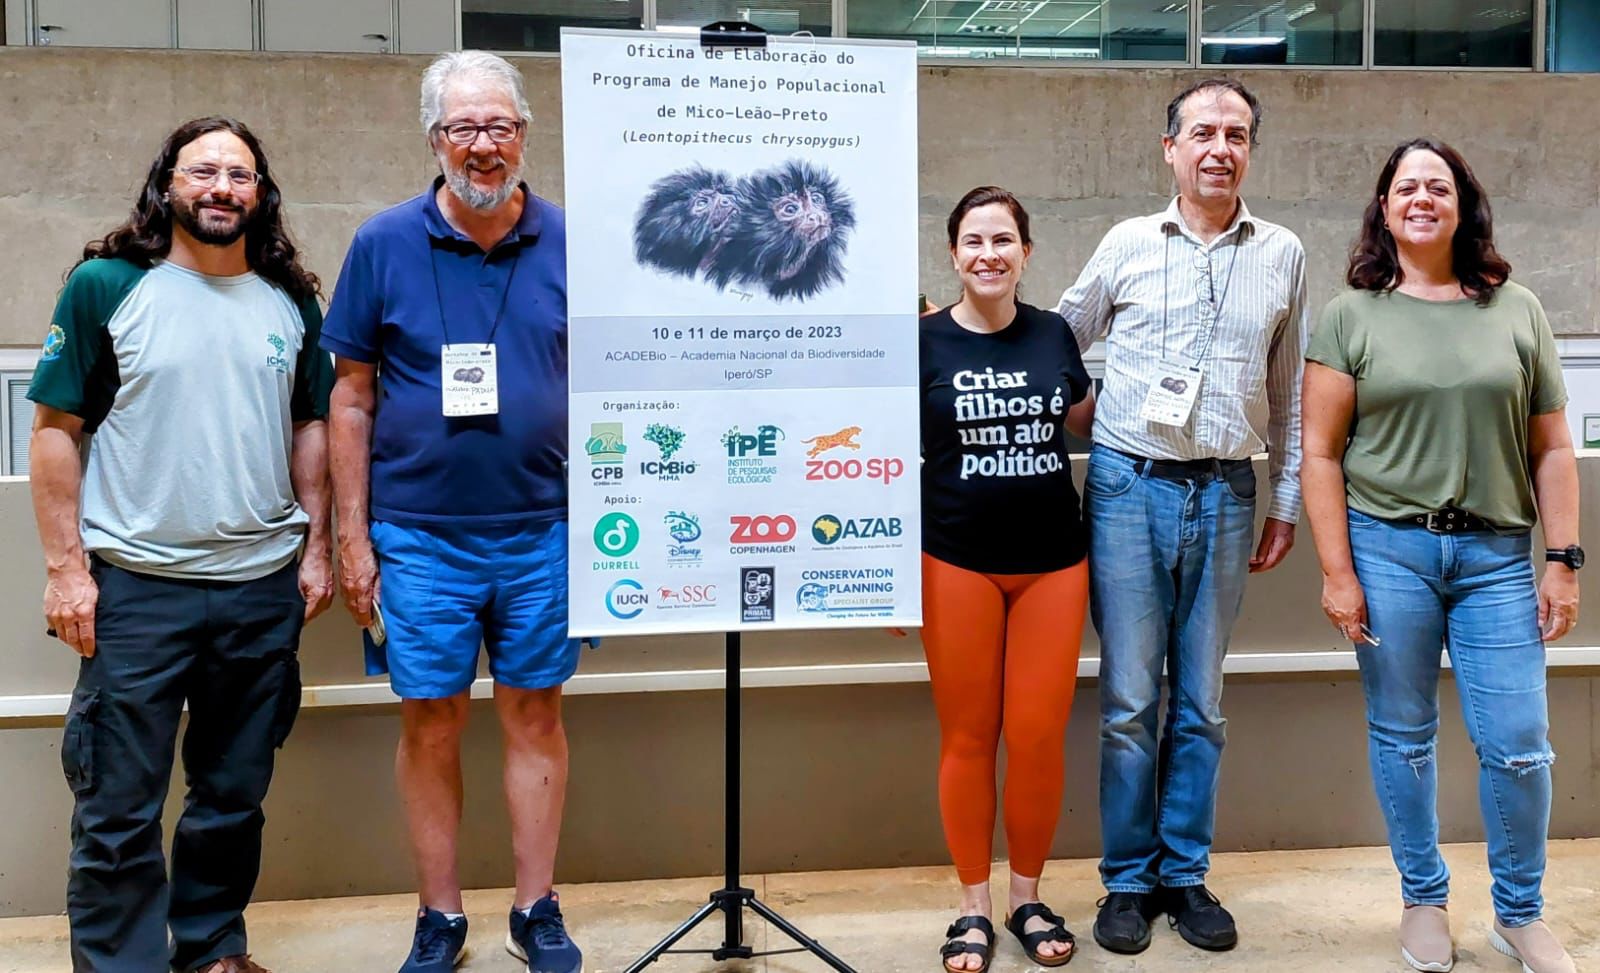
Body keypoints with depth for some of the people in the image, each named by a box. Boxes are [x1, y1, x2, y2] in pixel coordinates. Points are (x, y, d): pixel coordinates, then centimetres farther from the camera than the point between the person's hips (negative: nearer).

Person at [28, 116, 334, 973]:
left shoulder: (291, 301, 8)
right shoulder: (106, 285, -2)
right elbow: (56, 428, -3)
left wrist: (315, 545, 7)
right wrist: (64, 566, -8)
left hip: (264, 586, 4)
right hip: (135, 587, -3)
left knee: (234, 796, 14)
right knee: (118, 810, 2)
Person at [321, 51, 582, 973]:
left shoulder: (571, 245, 1)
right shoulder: (384, 244, -1)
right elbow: (353, 398, 2)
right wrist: (353, 539, -1)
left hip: (543, 533, 1)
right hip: (419, 538, 0)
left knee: (536, 718, 9)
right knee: (431, 725, 8)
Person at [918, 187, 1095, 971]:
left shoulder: (1053, 333, 4)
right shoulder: (922, 341, -4)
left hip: (1052, 562, 2)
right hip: (956, 564, -2)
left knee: (1038, 736, 5)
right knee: (967, 736, 5)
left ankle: (1028, 899, 23)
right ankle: (973, 907, 20)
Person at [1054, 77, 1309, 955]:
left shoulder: (1282, 256, 9)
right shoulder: (1127, 245, 4)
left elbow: (1289, 393, 13)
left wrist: (1285, 504, 13)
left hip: (1225, 494, 2)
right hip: (1129, 485, -1)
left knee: (1200, 701, 8)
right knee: (1128, 699, 1)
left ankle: (1186, 874, 21)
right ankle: (1128, 879, 14)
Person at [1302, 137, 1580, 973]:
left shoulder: (1518, 311, 8)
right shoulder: (1351, 316, 2)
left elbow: (1552, 448, 8)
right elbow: (1321, 451, -2)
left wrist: (1563, 561, 2)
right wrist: (1337, 572, -7)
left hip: (1497, 555, 1)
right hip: (1388, 548, -1)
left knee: (1519, 744, 2)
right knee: (1402, 737, 8)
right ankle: (1424, 902, 26)